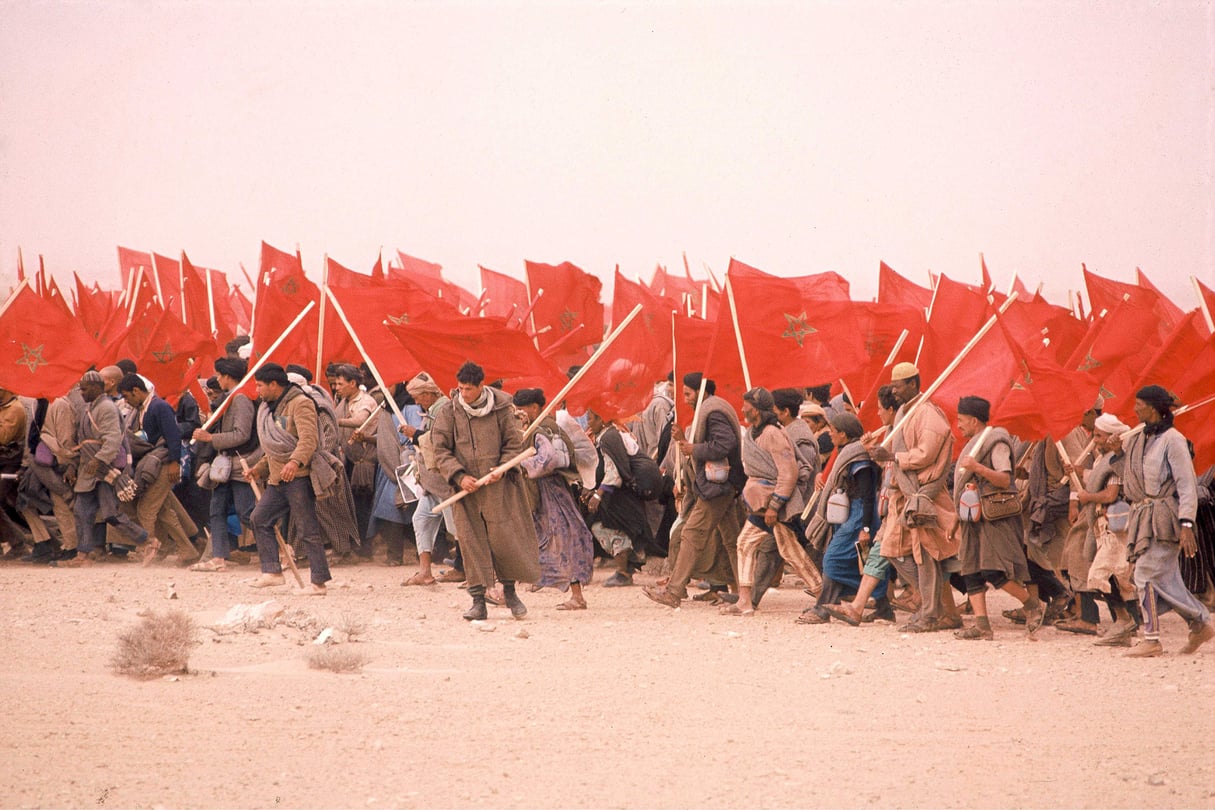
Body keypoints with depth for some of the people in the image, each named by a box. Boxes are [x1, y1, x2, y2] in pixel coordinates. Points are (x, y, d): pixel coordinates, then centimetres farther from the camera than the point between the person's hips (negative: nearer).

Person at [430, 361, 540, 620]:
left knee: (505, 538, -2)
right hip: (466, 488, 1)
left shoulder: (501, 409, 0)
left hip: (499, 487, -1)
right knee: (472, 542, -2)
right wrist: (459, 476, -11)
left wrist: (502, 469, -10)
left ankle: (509, 590, 20)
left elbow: (515, 443, 6)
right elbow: (441, 450, 2)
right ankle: (478, 601, 2)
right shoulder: (449, 412, 2)